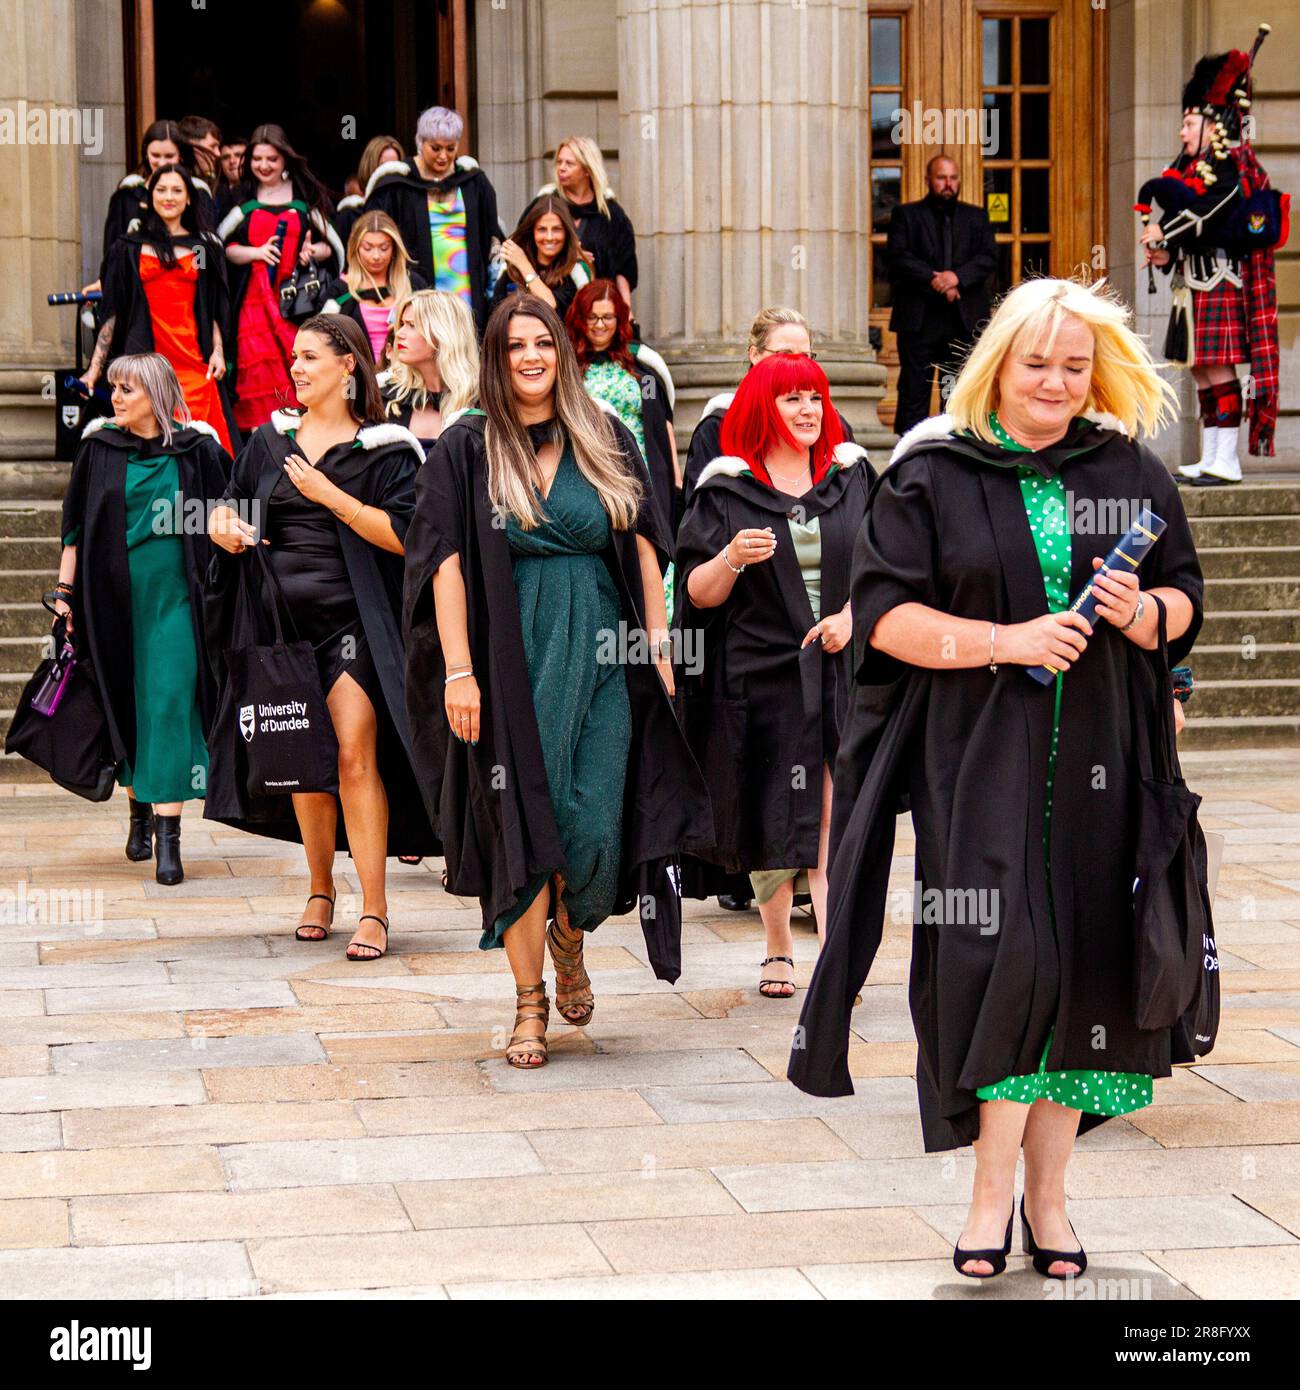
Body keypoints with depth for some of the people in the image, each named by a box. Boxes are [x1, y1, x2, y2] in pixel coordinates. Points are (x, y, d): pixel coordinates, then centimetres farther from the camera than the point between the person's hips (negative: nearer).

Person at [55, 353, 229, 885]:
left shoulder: (197, 450, 0)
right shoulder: (100, 448, 4)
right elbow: (76, 525, 8)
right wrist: (65, 591, 4)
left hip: (174, 597, -2)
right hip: (115, 598, 2)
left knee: (170, 706, -11)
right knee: (126, 706, 9)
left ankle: (168, 838, -15)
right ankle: (140, 813, 27)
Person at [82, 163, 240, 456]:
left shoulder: (204, 247, 14)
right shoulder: (129, 248, 11)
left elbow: (216, 310, 15)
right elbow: (112, 312, 10)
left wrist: (218, 351, -1)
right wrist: (94, 369, 4)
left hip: (194, 363, 1)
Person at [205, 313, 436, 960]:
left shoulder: (384, 448, -2)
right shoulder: (270, 440, 12)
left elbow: (402, 536, -10)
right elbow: (229, 505, 20)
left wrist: (331, 495, -13)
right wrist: (224, 524, -3)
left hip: (350, 622, -5)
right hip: (281, 622, 5)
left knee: (354, 754, -14)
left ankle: (373, 910, -12)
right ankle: (320, 893, 23)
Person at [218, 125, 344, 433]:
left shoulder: (305, 198, 11)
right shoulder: (243, 199, 12)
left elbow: (330, 245, 12)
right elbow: (225, 247, 8)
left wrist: (314, 252, -10)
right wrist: (256, 252, -10)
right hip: (255, 301, 0)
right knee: (259, 376, -9)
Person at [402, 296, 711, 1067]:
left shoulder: (605, 438, 9)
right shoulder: (467, 448, 1)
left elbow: (642, 545, 10)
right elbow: (445, 563, -5)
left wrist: (658, 642, 2)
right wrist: (459, 671, -13)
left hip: (600, 659, 2)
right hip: (512, 662, -2)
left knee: (595, 829, -3)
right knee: (520, 831, -2)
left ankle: (569, 938, 29)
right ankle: (530, 1001, 10)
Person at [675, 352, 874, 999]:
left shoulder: (852, 476, 8)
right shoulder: (726, 490, 3)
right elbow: (698, 594, 0)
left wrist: (850, 615, -9)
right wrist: (731, 558, -19)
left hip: (843, 671, 0)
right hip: (761, 673, 0)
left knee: (833, 814, -10)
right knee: (772, 819, 7)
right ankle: (777, 952, 23)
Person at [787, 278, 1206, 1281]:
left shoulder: (1133, 472, 9)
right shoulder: (934, 474, 2)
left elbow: (1186, 596, 13)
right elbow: (882, 611, -3)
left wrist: (1142, 613, -10)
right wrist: (1005, 641, -14)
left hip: (1099, 761, 3)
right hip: (980, 759, -2)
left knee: (1084, 964, 2)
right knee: (1001, 960, -11)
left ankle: (1048, 1188, 14)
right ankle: (995, 1190, 1)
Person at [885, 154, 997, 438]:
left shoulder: (977, 217, 16)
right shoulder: (906, 214, 9)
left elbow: (989, 257, 4)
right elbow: (898, 255, -5)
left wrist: (958, 276, -14)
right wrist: (934, 280, -15)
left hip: (965, 319, 2)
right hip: (919, 318, -2)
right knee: (914, 390, -3)